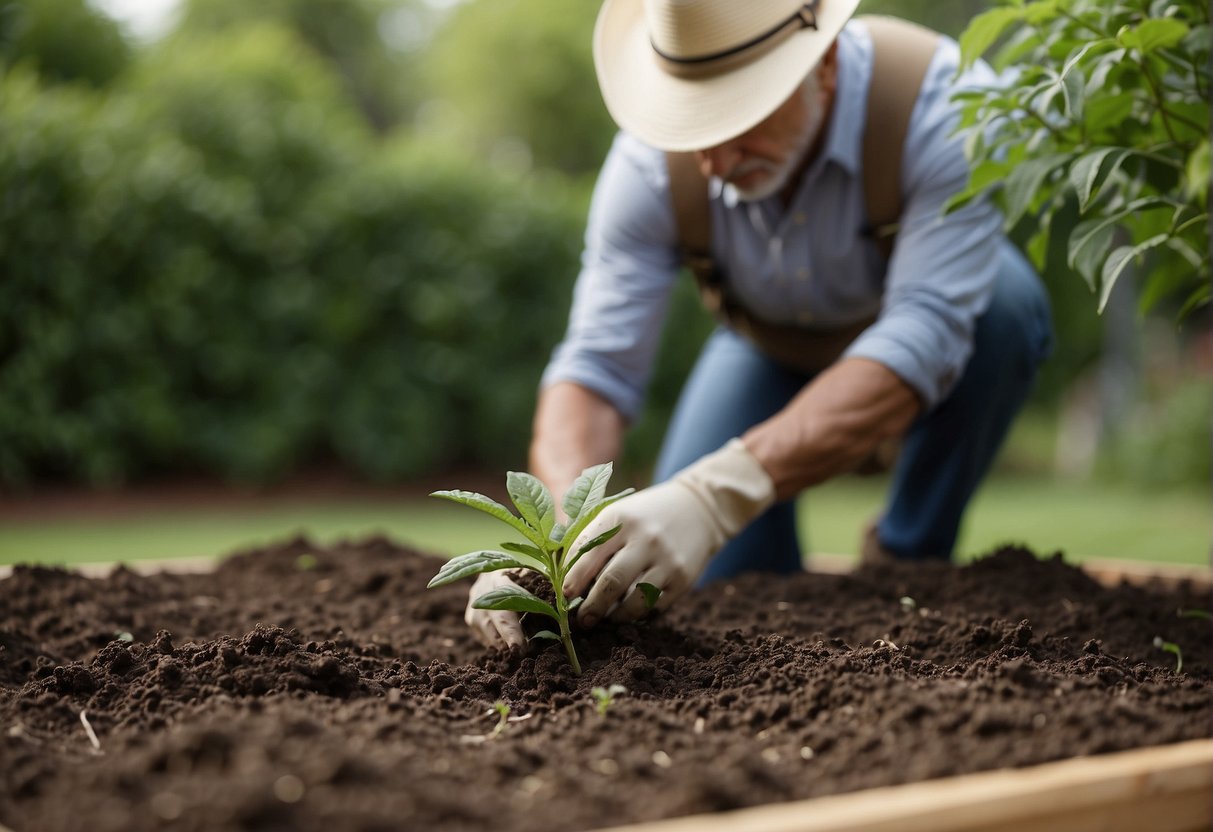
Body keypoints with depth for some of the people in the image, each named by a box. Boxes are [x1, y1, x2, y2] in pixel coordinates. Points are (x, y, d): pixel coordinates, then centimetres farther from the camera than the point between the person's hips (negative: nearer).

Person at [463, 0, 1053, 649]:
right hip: (772, 339, 1)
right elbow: (595, 367, -29)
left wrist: (714, 498, -58)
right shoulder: (652, 162, -29)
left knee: (1005, 304, -36)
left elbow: (919, 343, -46)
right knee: (694, 599, -14)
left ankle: (908, 555, -11)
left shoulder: (946, 104, -38)